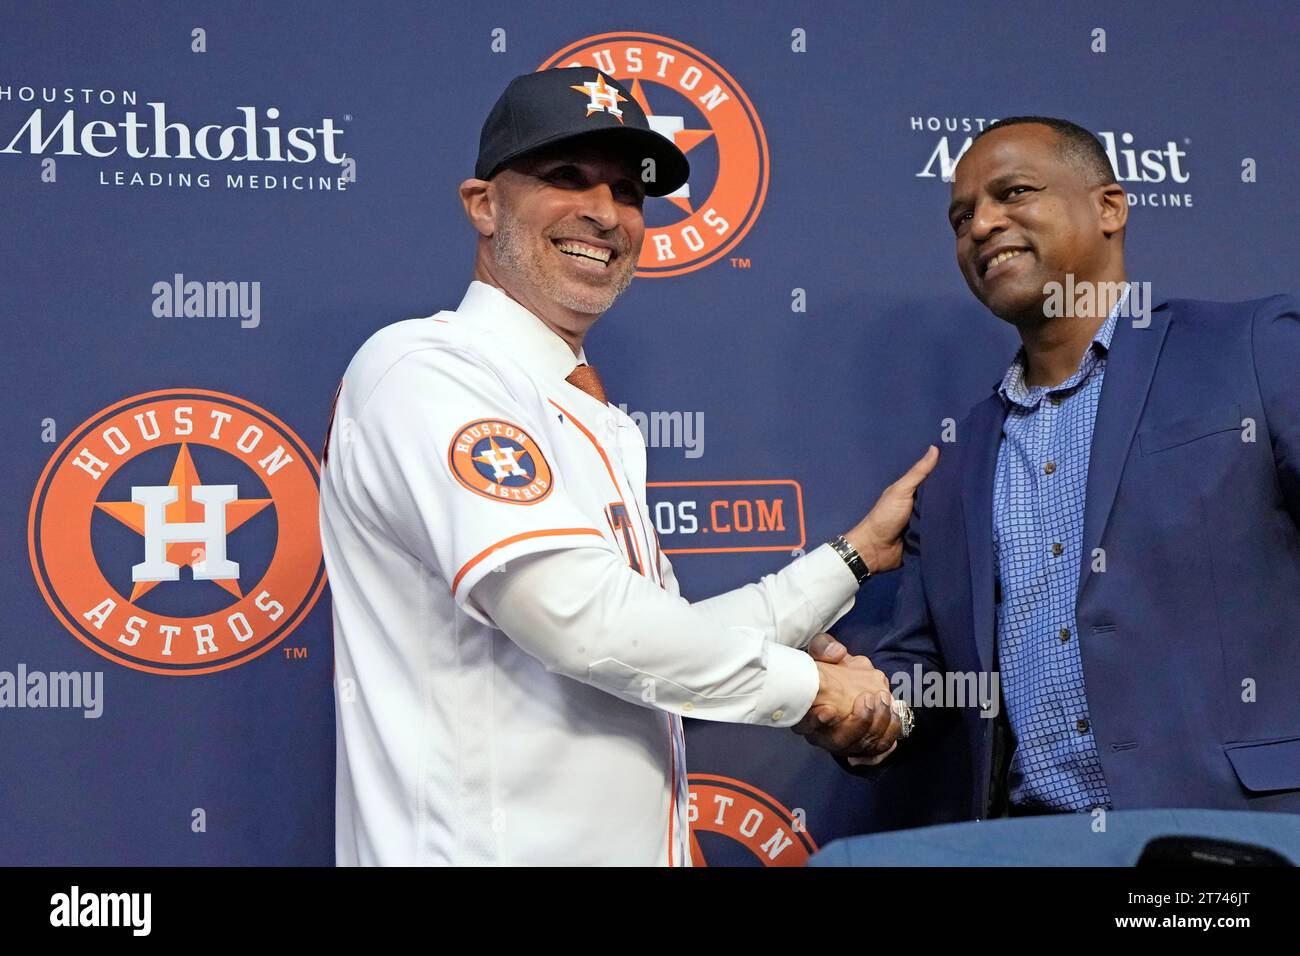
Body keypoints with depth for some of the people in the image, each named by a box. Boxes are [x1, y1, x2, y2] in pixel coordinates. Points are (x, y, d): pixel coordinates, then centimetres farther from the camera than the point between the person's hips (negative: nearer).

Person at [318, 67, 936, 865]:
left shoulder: (592, 424, 13)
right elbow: (581, 619, -24)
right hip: (492, 847, -8)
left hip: (629, 840, 8)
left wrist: (855, 555, 13)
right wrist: (809, 682, -12)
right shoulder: (423, 371, -14)